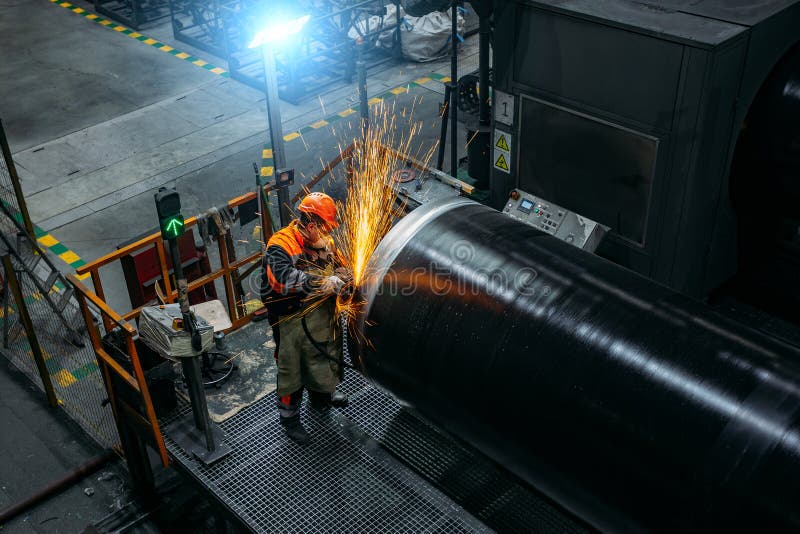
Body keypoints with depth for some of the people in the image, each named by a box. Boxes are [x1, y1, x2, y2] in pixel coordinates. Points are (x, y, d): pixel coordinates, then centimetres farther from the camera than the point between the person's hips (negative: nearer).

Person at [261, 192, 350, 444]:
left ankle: (321, 396, 53)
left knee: (323, 358, 26)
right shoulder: (281, 245, -23)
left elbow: (339, 264, 13)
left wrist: (341, 274, -11)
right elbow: (282, 277, -40)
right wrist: (321, 282, -46)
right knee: (292, 369, 8)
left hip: (322, 316, 7)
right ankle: (289, 417, 26)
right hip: (292, 319, -7)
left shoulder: (323, 241, -1)